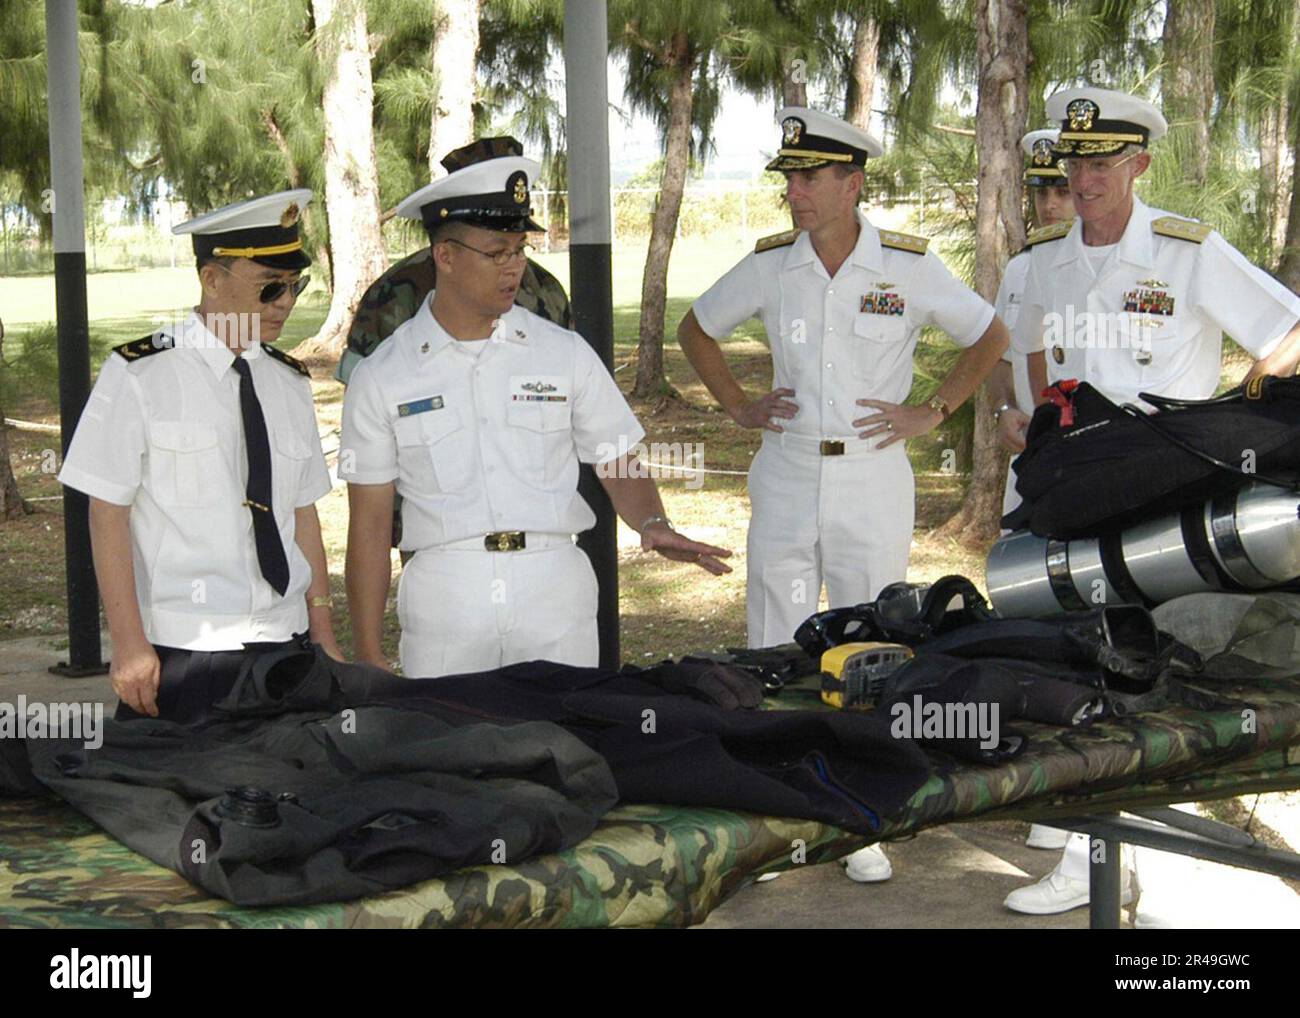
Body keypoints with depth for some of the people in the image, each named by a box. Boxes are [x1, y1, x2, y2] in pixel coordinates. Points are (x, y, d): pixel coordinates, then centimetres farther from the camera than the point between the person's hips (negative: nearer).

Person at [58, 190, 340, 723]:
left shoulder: (290, 383, 10)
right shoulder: (138, 376, -6)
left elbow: (303, 515, 13)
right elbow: (107, 516, -7)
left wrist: (324, 638, 9)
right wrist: (130, 645, -11)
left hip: (285, 642, 5)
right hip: (178, 653, -4)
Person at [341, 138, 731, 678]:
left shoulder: (565, 354, 9)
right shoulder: (381, 377, 5)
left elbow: (620, 468, 10)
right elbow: (370, 524, 6)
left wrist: (652, 524, -13)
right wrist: (368, 657, 2)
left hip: (555, 593, 1)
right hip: (442, 604, -1)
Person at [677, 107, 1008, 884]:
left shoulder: (910, 266, -6)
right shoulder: (769, 265, 0)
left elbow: (991, 338, 7)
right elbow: (696, 331, 16)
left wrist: (933, 413, -1)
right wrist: (738, 406, 6)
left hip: (874, 479, -2)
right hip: (787, 480, 2)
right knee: (777, 653, 5)